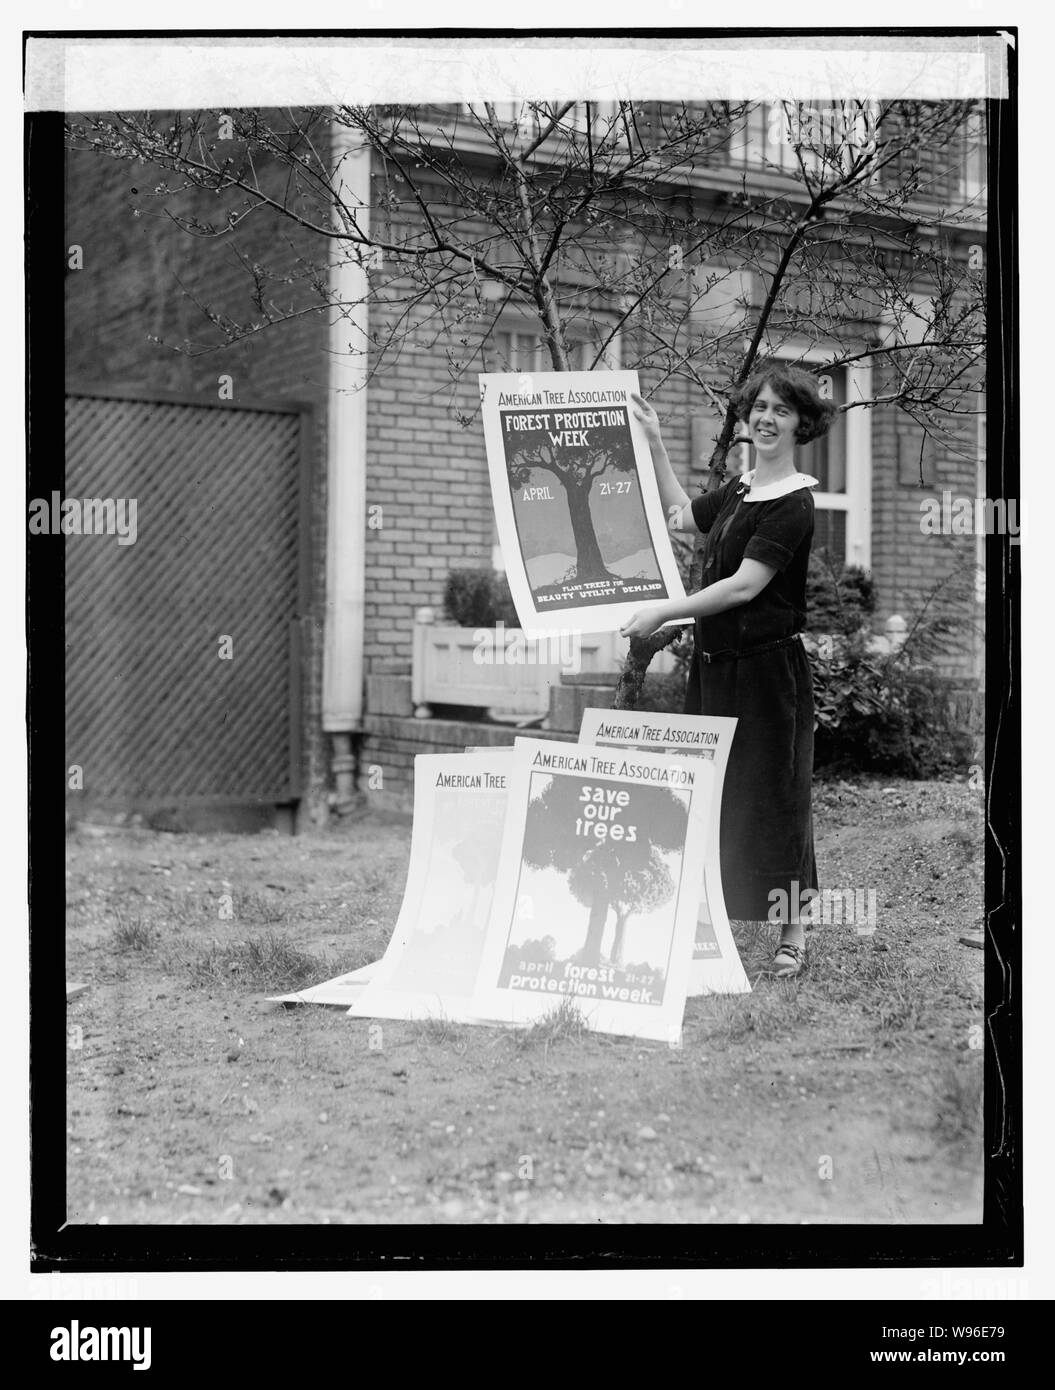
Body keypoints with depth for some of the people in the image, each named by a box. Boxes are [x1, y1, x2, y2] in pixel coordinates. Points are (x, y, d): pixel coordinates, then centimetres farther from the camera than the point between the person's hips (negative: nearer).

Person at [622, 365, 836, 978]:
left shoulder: (794, 502, -13)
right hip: (715, 663, 8)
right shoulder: (739, 490, 12)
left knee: (773, 794, -2)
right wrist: (654, 444, 27)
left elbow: (744, 585, -20)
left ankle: (794, 935, 8)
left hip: (769, 666, -8)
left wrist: (662, 614, -18)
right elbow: (683, 514, 30)